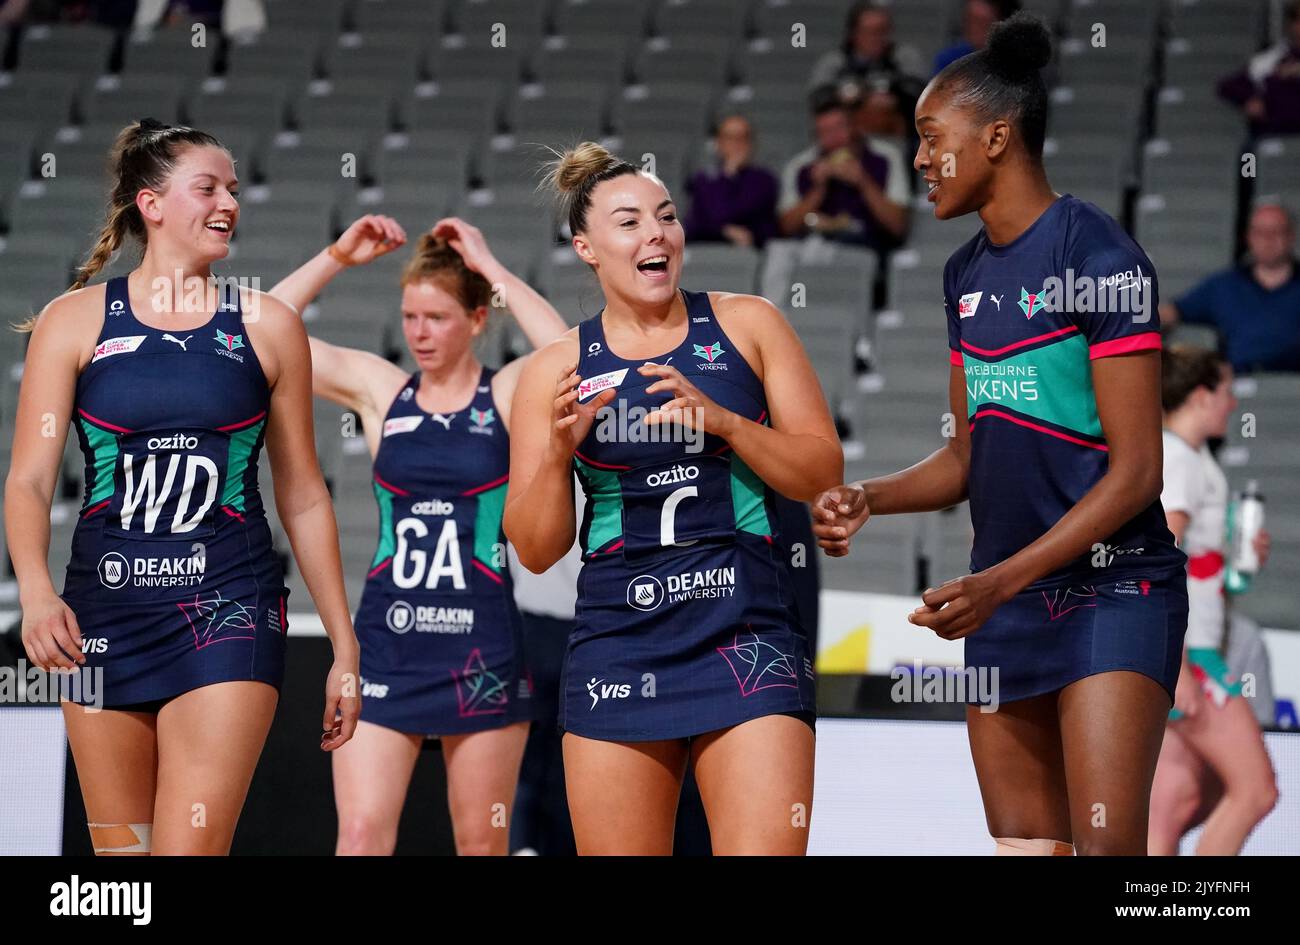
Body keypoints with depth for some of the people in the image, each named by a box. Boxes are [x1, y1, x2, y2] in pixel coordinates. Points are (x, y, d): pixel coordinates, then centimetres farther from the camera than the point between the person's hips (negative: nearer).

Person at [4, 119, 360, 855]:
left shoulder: (267, 327, 5)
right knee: (120, 854, 8)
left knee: (190, 849, -15)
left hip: (228, 609, -1)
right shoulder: (76, 321, 3)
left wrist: (345, 649, 8)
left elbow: (304, 498, 10)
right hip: (105, 613, 1)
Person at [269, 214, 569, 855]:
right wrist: (337, 257, -1)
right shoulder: (379, 389, 7)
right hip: (386, 640, 1)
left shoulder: (510, 393, 2)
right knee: (362, 834, -8)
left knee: (482, 844, 6)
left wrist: (492, 269, -13)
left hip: (482, 651, -1)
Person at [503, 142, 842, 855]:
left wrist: (721, 420, -11)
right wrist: (557, 450, -11)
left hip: (747, 635, -1)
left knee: (767, 851, -16)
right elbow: (535, 550, 6)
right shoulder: (555, 370, 7)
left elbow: (823, 471, 4)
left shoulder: (746, 325, 7)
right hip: (617, 641, 1)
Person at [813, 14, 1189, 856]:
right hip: (1005, 598, 8)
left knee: (1106, 843, -18)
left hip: (1112, 589, -7)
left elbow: (1137, 469, -15)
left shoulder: (1096, 252, -12)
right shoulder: (967, 274, 11)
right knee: (1022, 845, 5)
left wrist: (1000, 581, -21)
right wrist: (868, 500, -2)